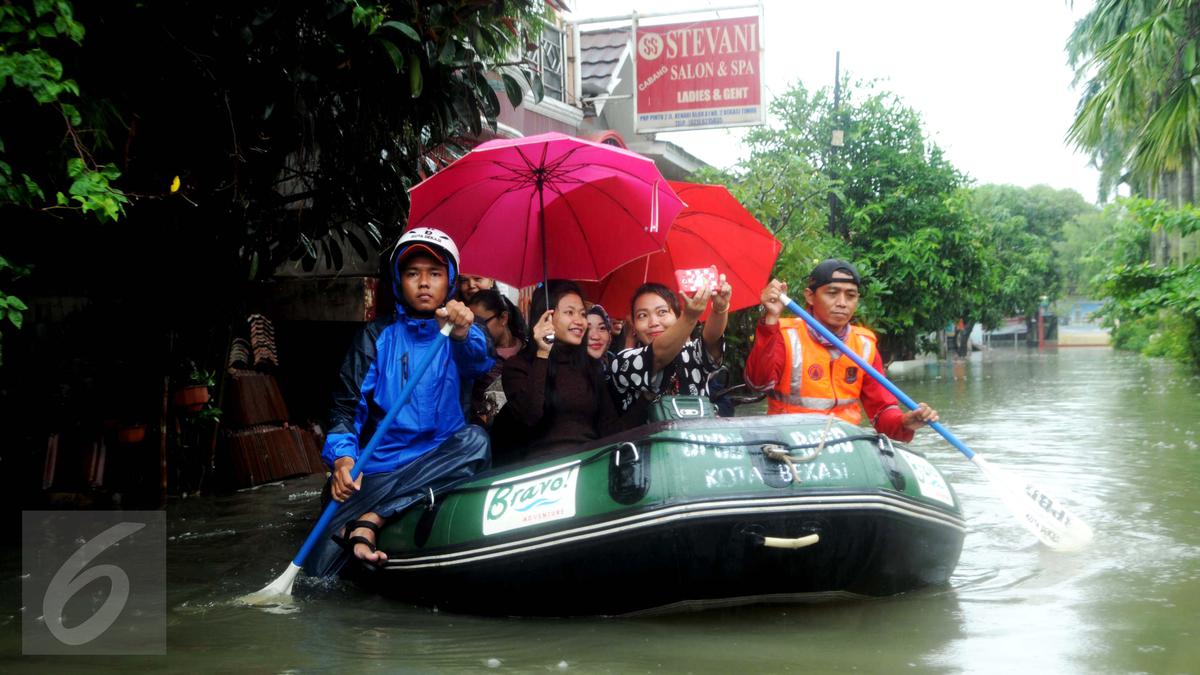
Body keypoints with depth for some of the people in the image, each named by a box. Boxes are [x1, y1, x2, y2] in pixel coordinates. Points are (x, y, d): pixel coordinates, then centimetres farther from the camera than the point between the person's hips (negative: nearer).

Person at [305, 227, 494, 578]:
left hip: (437, 466, 2)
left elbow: (478, 363, -19)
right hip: (375, 468, -1)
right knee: (322, 565, -25)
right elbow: (346, 404, 0)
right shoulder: (378, 336, 8)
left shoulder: (464, 332, 5)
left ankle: (369, 519, -30)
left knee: (475, 440, -35)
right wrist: (342, 456, -21)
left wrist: (463, 335, -45)